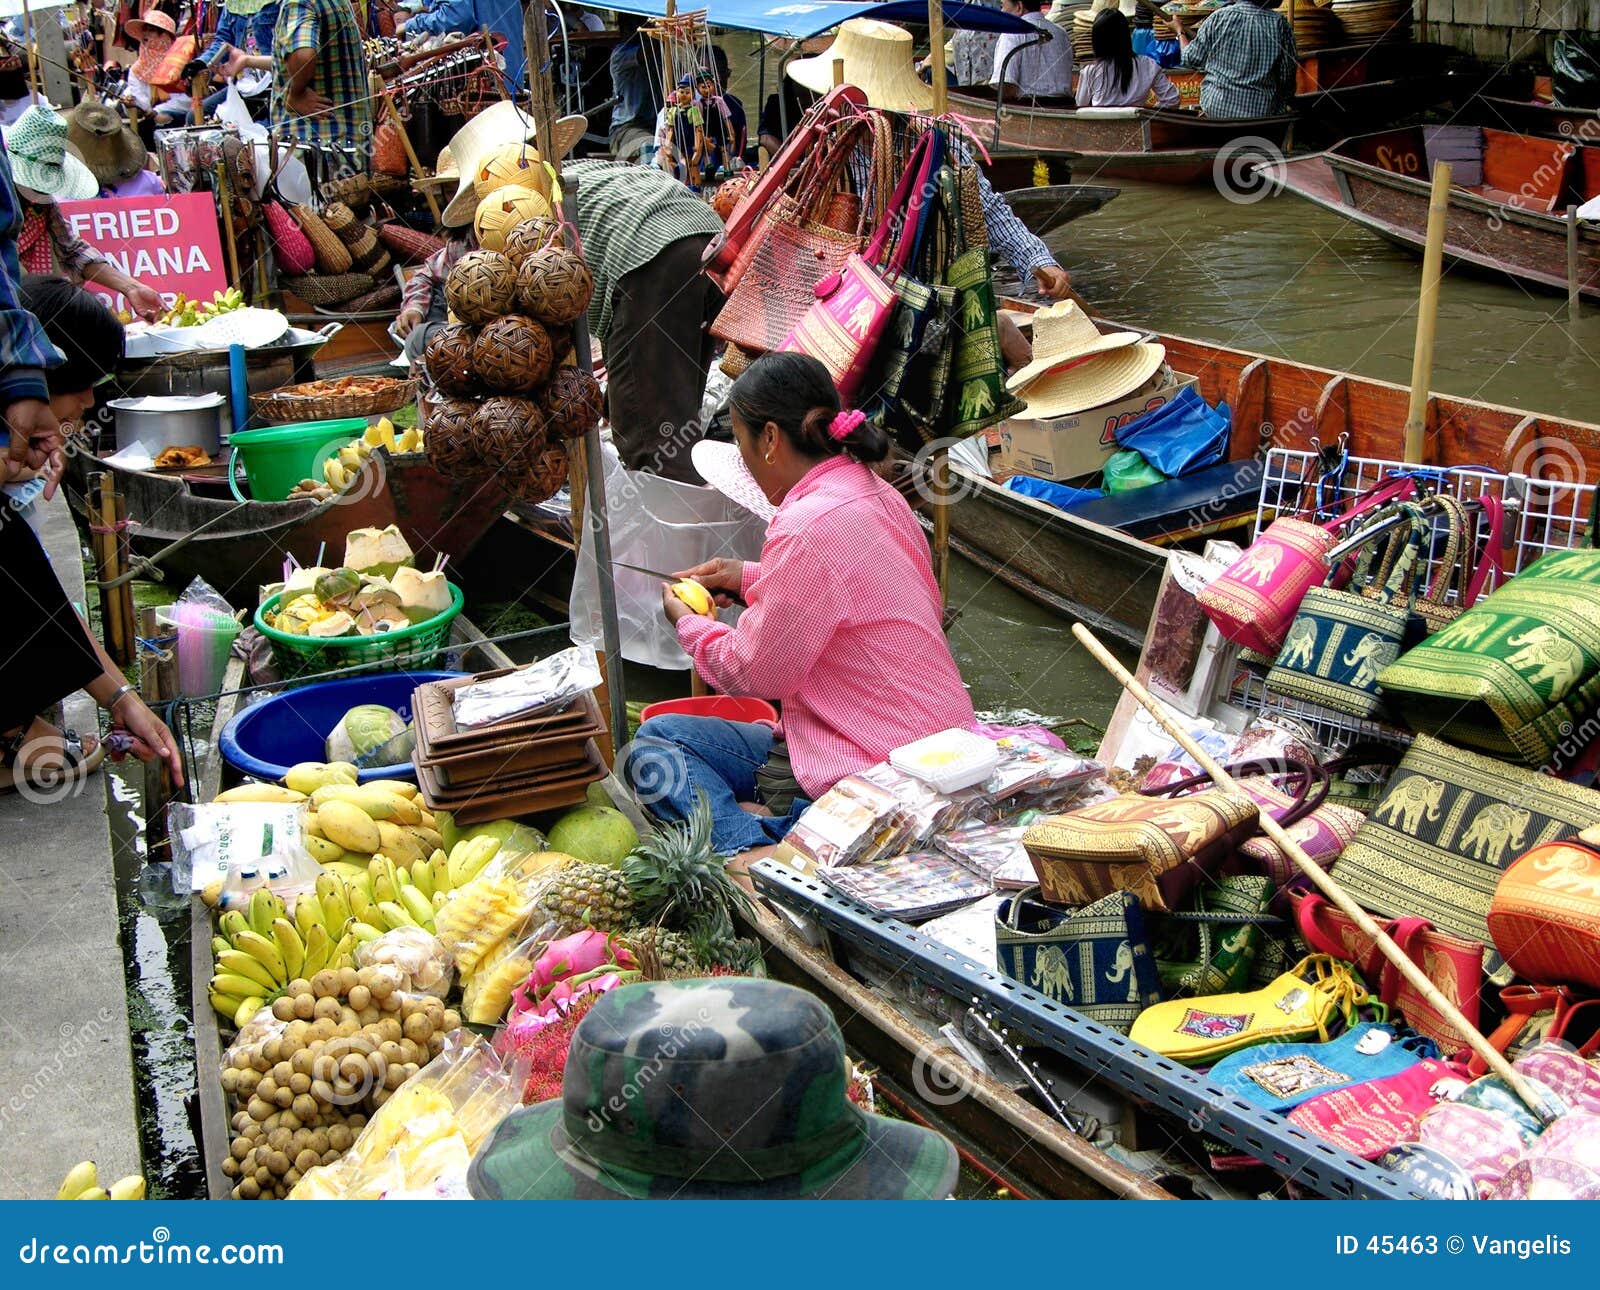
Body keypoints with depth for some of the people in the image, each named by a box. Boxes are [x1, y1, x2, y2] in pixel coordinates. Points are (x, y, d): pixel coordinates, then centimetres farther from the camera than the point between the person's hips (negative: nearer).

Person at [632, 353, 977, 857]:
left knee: (653, 744, -1)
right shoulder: (875, 493, 6)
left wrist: (687, 622, 8)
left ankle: (751, 850, -21)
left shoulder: (808, 527, -22)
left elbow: (755, 673, -12)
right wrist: (752, 578, 19)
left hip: (872, 774, -10)